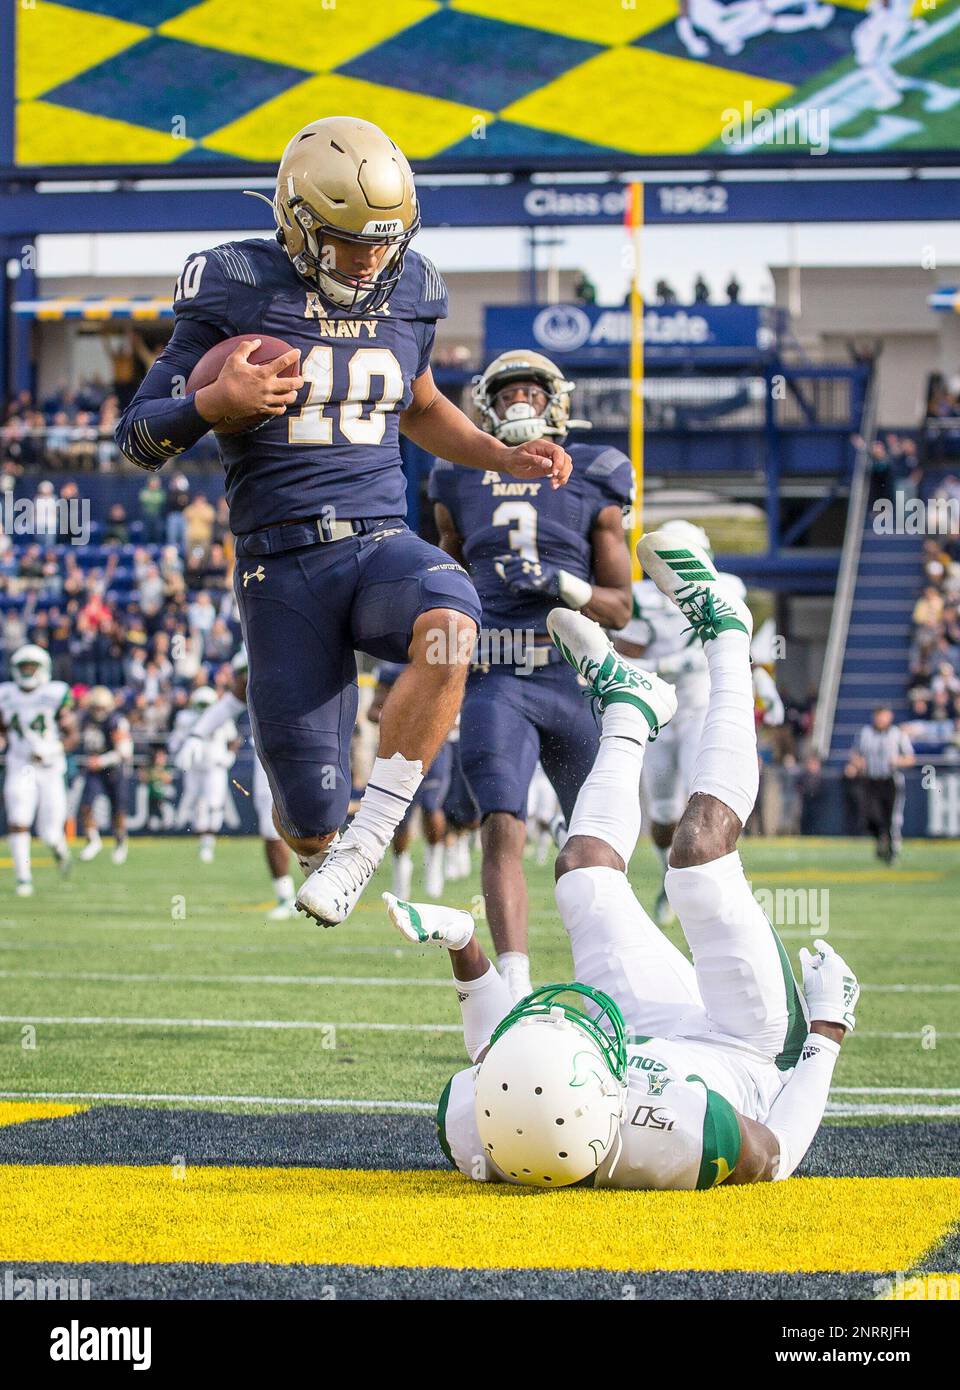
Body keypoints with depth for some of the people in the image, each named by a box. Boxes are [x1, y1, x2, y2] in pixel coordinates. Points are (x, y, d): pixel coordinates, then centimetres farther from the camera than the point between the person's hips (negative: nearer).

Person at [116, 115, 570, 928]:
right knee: (312, 824, -2)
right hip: (282, 566, -2)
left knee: (447, 626, -37)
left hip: (383, 545, 3)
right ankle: (318, 842, 40)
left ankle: (366, 842, -23)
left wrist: (505, 458, 14)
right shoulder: (239, 293, -5)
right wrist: (215, 402, -24)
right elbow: (140, 439, -4)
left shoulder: (406, 293, 8)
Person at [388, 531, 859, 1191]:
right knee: (699, 850, -11)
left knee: (586, 868, 3)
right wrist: (828, 1032, -12)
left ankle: (628, 706, 37)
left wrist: (467, 954, -11)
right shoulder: (694, 1137, -47)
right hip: (760, 1056, -3)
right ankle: (723, 634, 15)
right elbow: (777, 1157, -24)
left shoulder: (473, 1132, -35)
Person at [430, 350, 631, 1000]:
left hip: (576, 677, 0)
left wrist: (560, 584, -15)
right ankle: (516, 991, -26)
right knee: (503, 830, -18)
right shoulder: (462, 484, 11)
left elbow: (619, 605, 2)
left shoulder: (590, 483, 4)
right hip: (497, 682, 0)